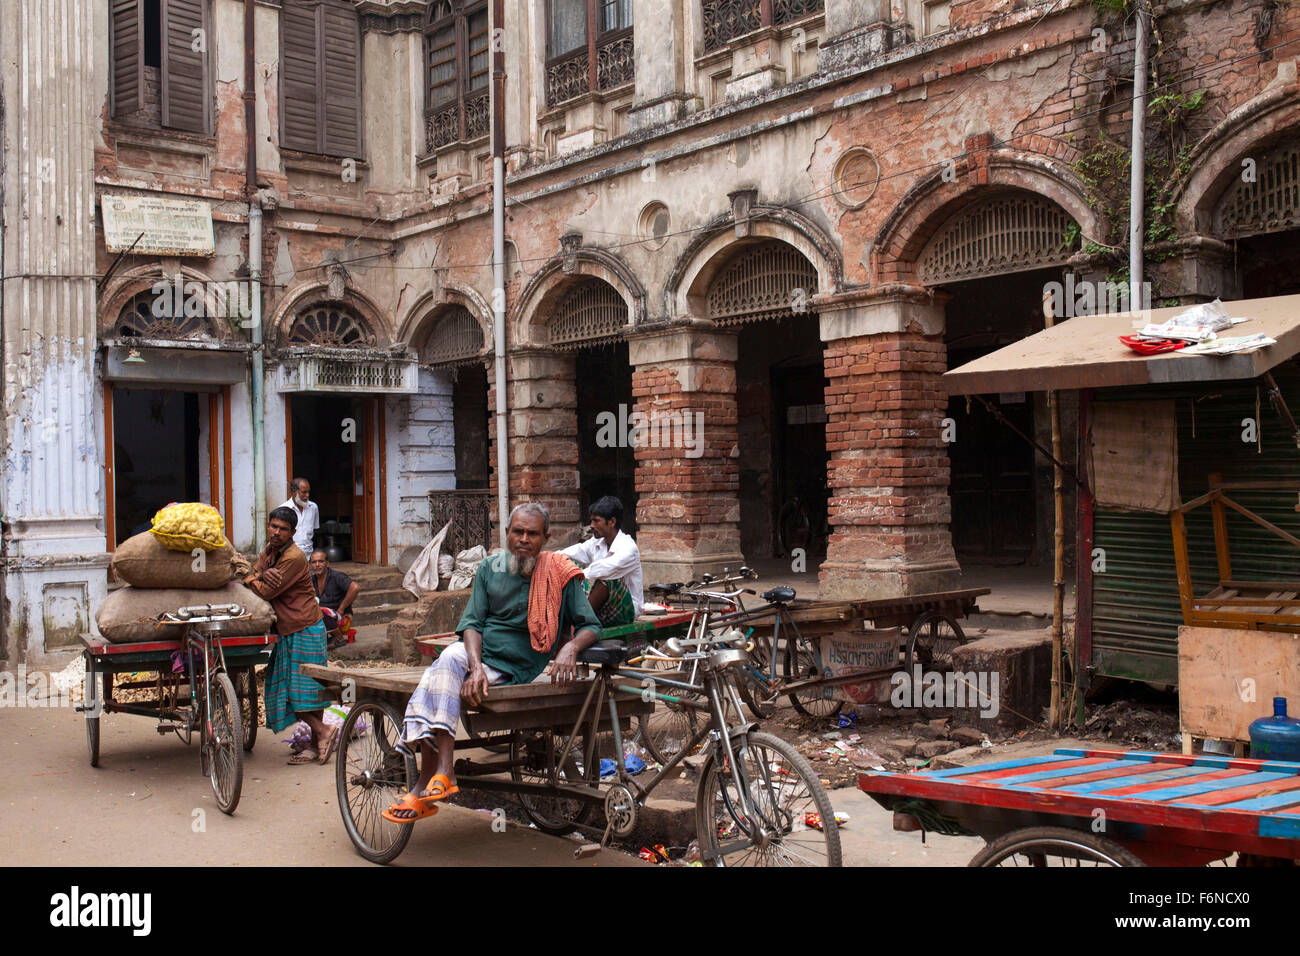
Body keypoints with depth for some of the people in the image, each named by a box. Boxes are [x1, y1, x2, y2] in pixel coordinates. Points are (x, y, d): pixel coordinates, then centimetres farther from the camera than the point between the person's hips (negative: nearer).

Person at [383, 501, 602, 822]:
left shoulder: (560, 574, 0)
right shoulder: (491, 567, 8)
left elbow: (591, 626, -1)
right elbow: (471, 622, 1)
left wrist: (570, 648, -24)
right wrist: (476, 668, -18)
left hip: (512, 669, -4)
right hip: (474, 653, 4)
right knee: (450, 657, -31)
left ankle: (426, 786, -27)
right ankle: (442, 771, -31)